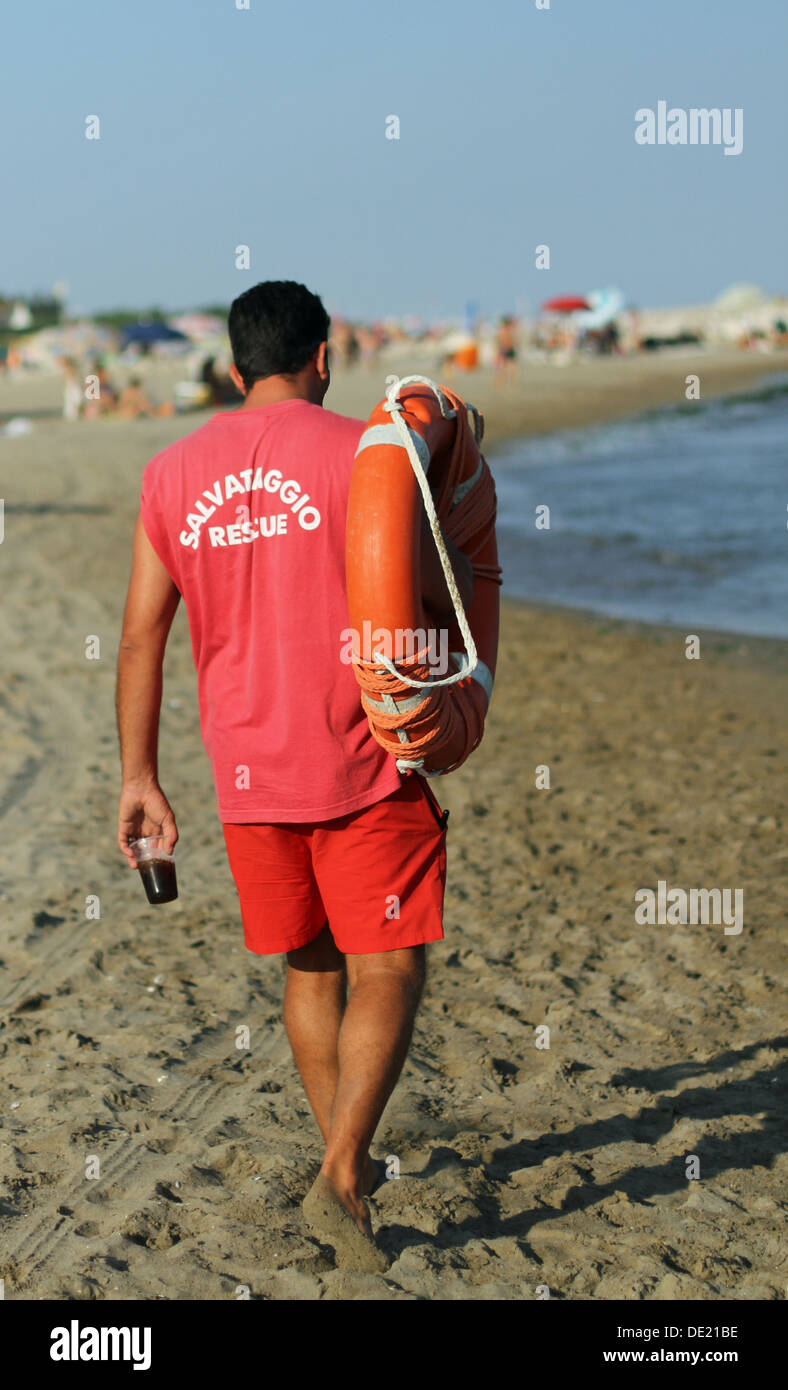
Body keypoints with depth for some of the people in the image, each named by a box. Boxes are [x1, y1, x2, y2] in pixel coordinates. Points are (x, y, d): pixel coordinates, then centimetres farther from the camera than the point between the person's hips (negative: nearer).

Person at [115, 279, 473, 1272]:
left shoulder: (173, 474, 5)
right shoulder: (362, 452, -8)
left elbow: (141, 637, 5)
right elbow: (452, 595, -5)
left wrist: (139, 777, 10)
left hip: (248, 775, 5)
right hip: (366, 772, -5)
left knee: (309, 968, 19)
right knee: (386, 975, 1)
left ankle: (346, 1162, 29)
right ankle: (340, 1179, -11)